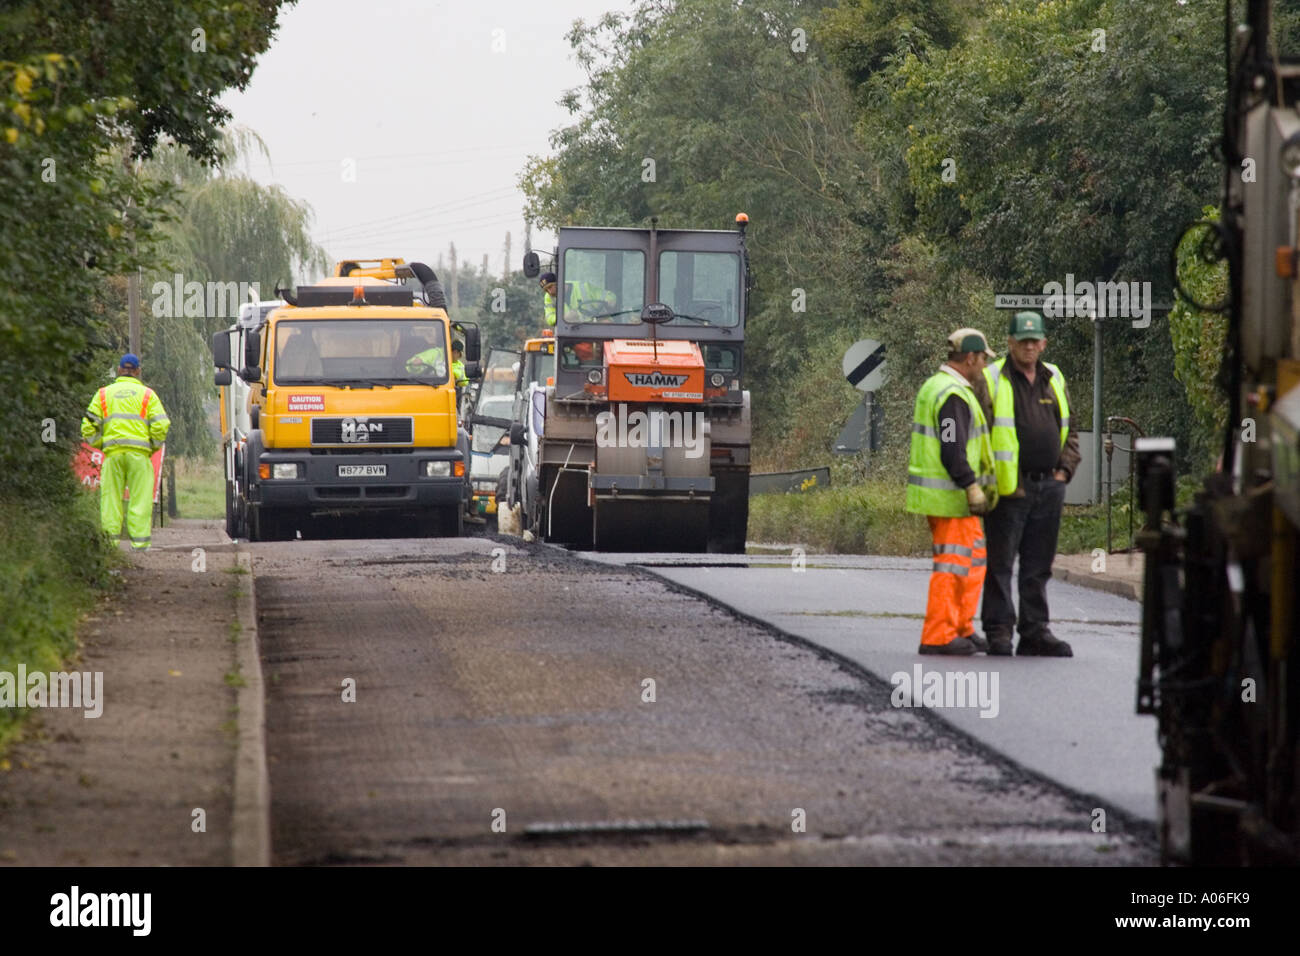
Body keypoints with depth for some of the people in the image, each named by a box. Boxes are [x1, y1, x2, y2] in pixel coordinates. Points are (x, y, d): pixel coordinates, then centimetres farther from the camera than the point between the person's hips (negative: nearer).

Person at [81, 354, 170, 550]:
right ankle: (139, 540, -8)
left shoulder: (103, 394, 14)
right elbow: (161, 425, 0)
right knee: (140, 497, -1)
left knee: (111, 497, 4)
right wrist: (154, 446, 14)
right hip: (139, 453, -1)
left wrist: (100, 445, 20)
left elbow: (89, 427, 7)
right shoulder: (147, 394, 9)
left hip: (112, 452, 1)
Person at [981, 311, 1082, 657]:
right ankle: (998, 633, 0)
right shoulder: (992, 381, -3)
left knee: (1039, 567, 9)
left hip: (1048, 487, 5)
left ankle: (1035, 632, 14)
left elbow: (1069, 431, 23)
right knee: (1000, 564, -3)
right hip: (1008, 489, -5)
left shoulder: (1054, 380, 15)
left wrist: (1065, 470, 9)